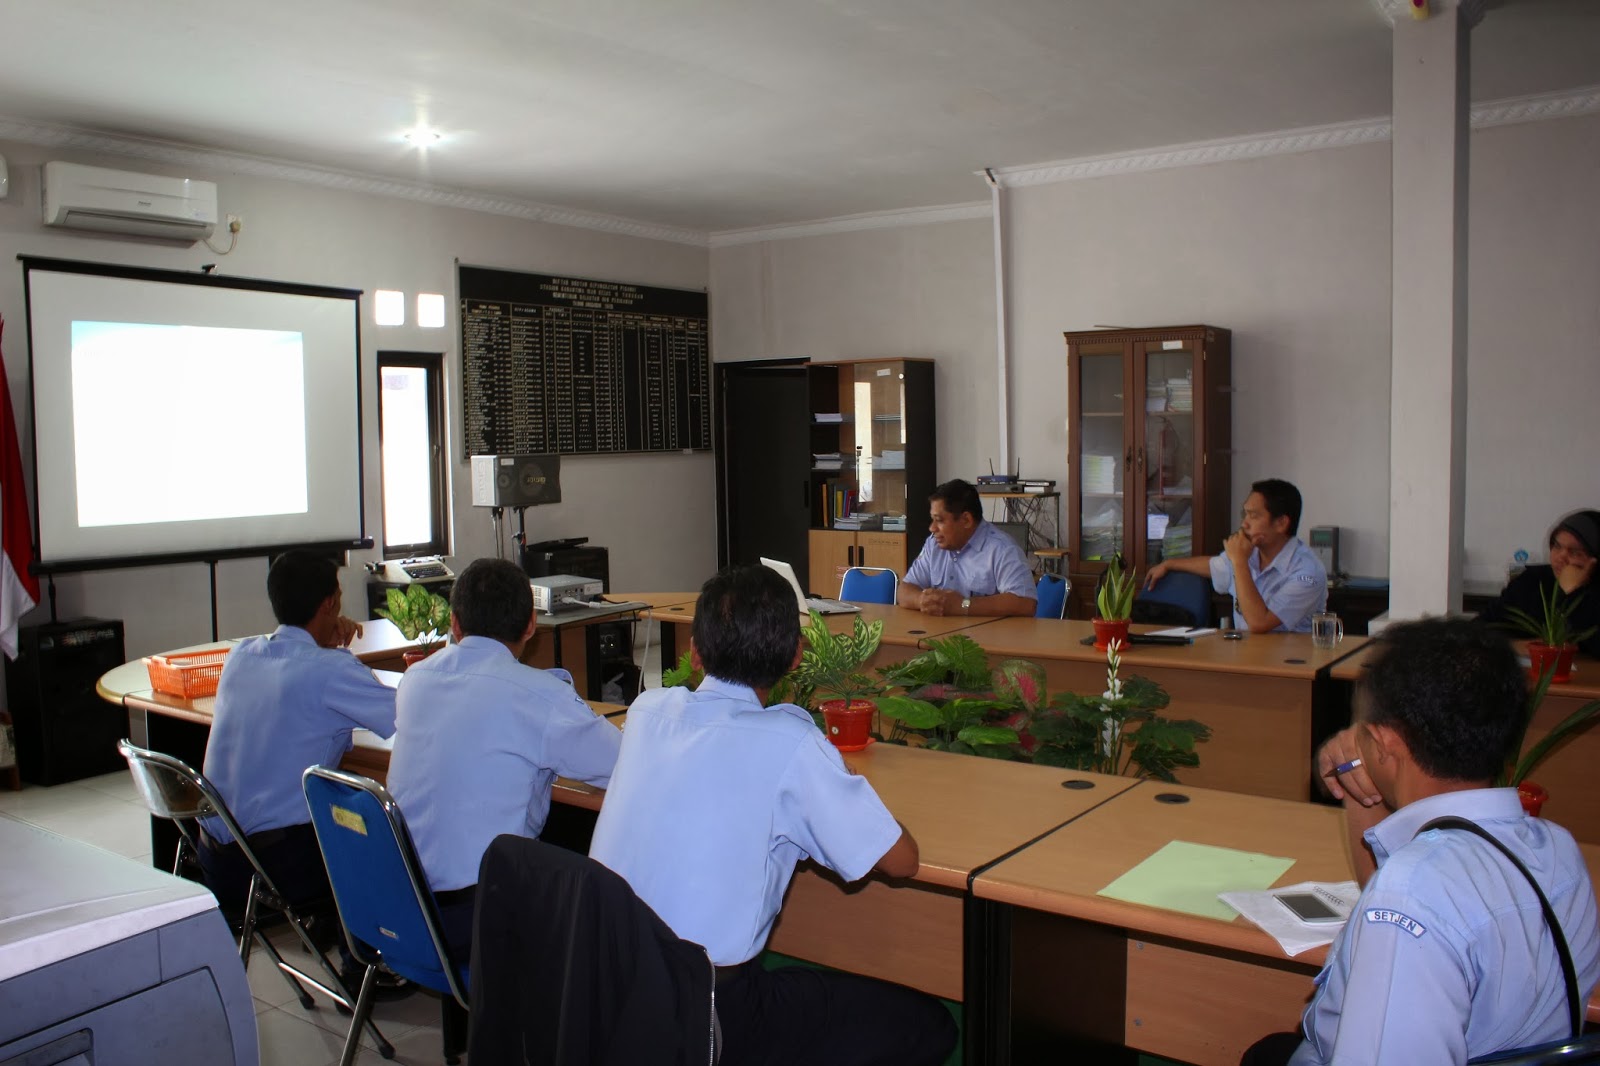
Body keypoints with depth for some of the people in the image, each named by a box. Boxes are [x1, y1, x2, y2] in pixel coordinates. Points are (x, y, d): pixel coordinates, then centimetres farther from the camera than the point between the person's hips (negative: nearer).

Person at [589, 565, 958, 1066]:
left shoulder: (648, 709, 1)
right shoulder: (790, 742, -16)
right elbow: (901, 860, -9)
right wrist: (841, 787, 8)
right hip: (703, 1016, -7)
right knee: (928, 1023, 7)